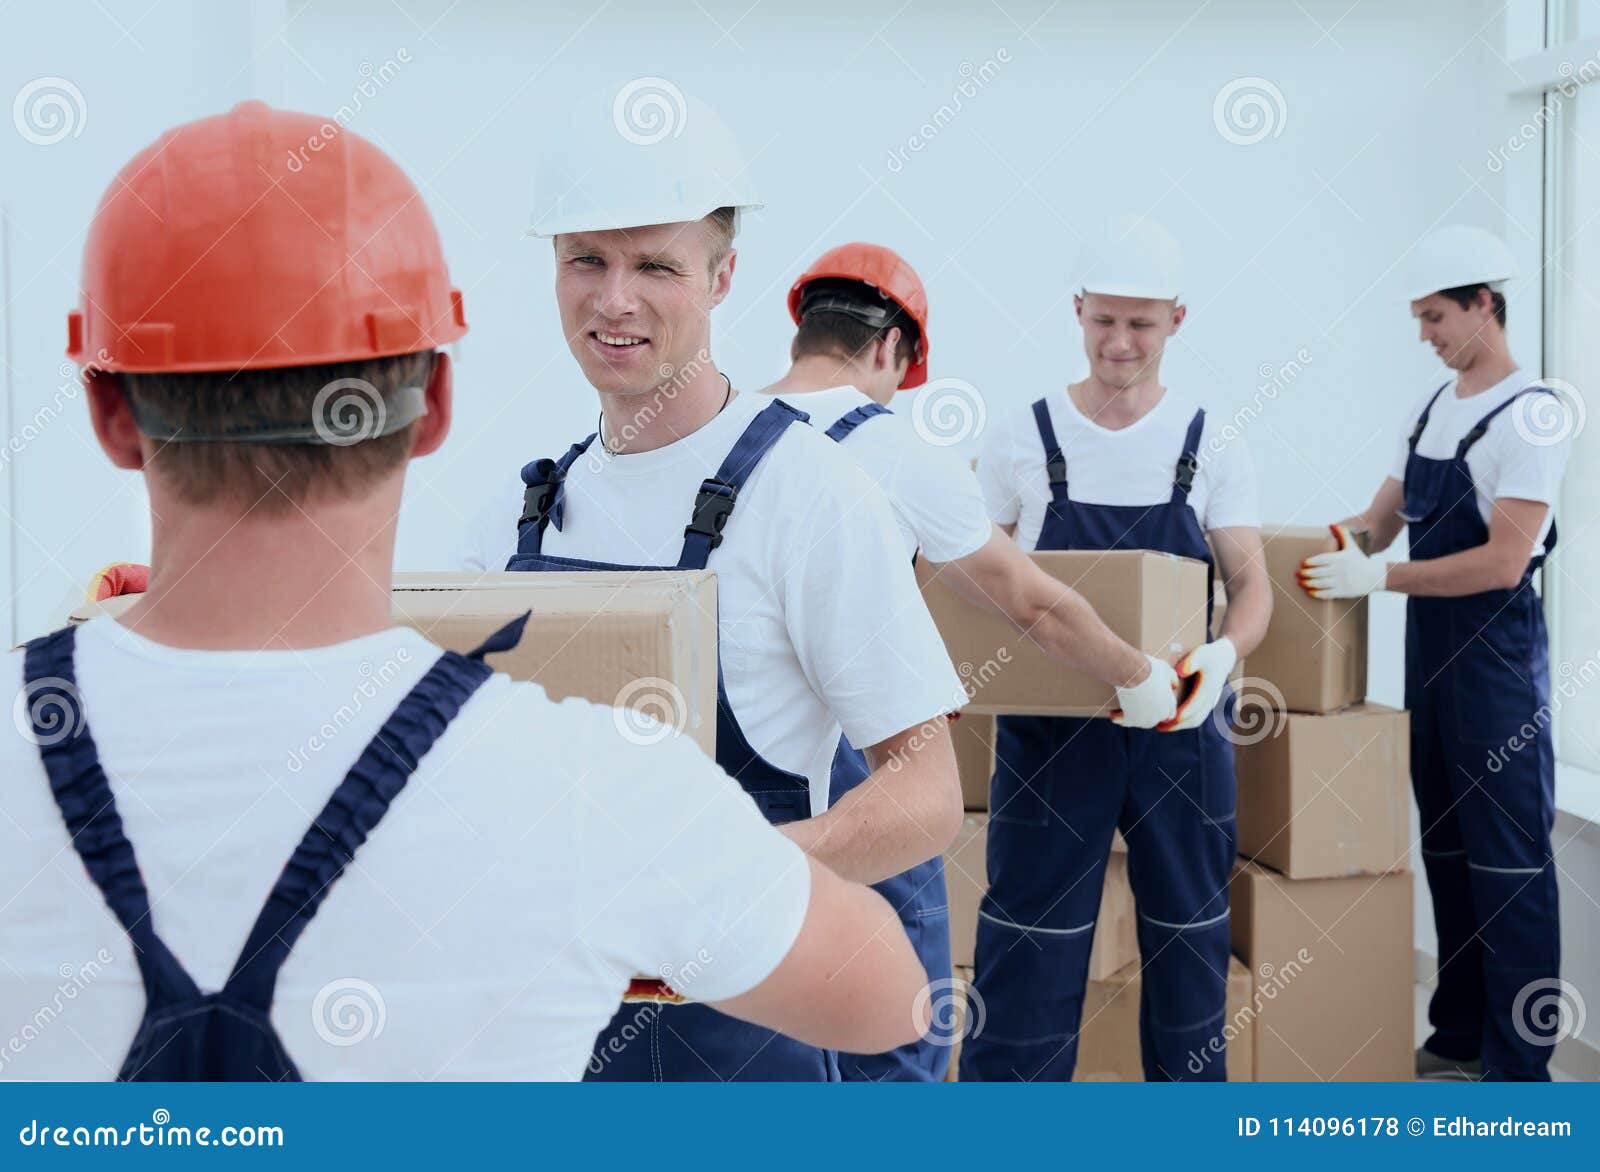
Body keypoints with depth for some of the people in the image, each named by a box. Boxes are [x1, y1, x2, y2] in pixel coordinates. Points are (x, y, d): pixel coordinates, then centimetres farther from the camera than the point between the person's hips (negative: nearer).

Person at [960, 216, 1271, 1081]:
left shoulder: (1211, 449, 1)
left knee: (1189, 935, 13)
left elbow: (1252, 583, -5)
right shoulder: (1020, 441, -1)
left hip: (1179, 726, 2)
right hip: (1049, 726, -1)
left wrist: (1224, 653, -27)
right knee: (1030, 941, 2)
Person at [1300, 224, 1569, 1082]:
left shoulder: (1529, 416, -14)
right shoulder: (1429, 409, 11)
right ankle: (1460, 1035, 26)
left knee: (1509, 862, -2)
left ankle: (1518, 1065, 7)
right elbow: (1377, 525, 13)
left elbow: (1503, 563, -21)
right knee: (1445, 850, 14)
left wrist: (1377, 578, -23)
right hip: (1428, 649, 8)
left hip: (1496, 655, -8)